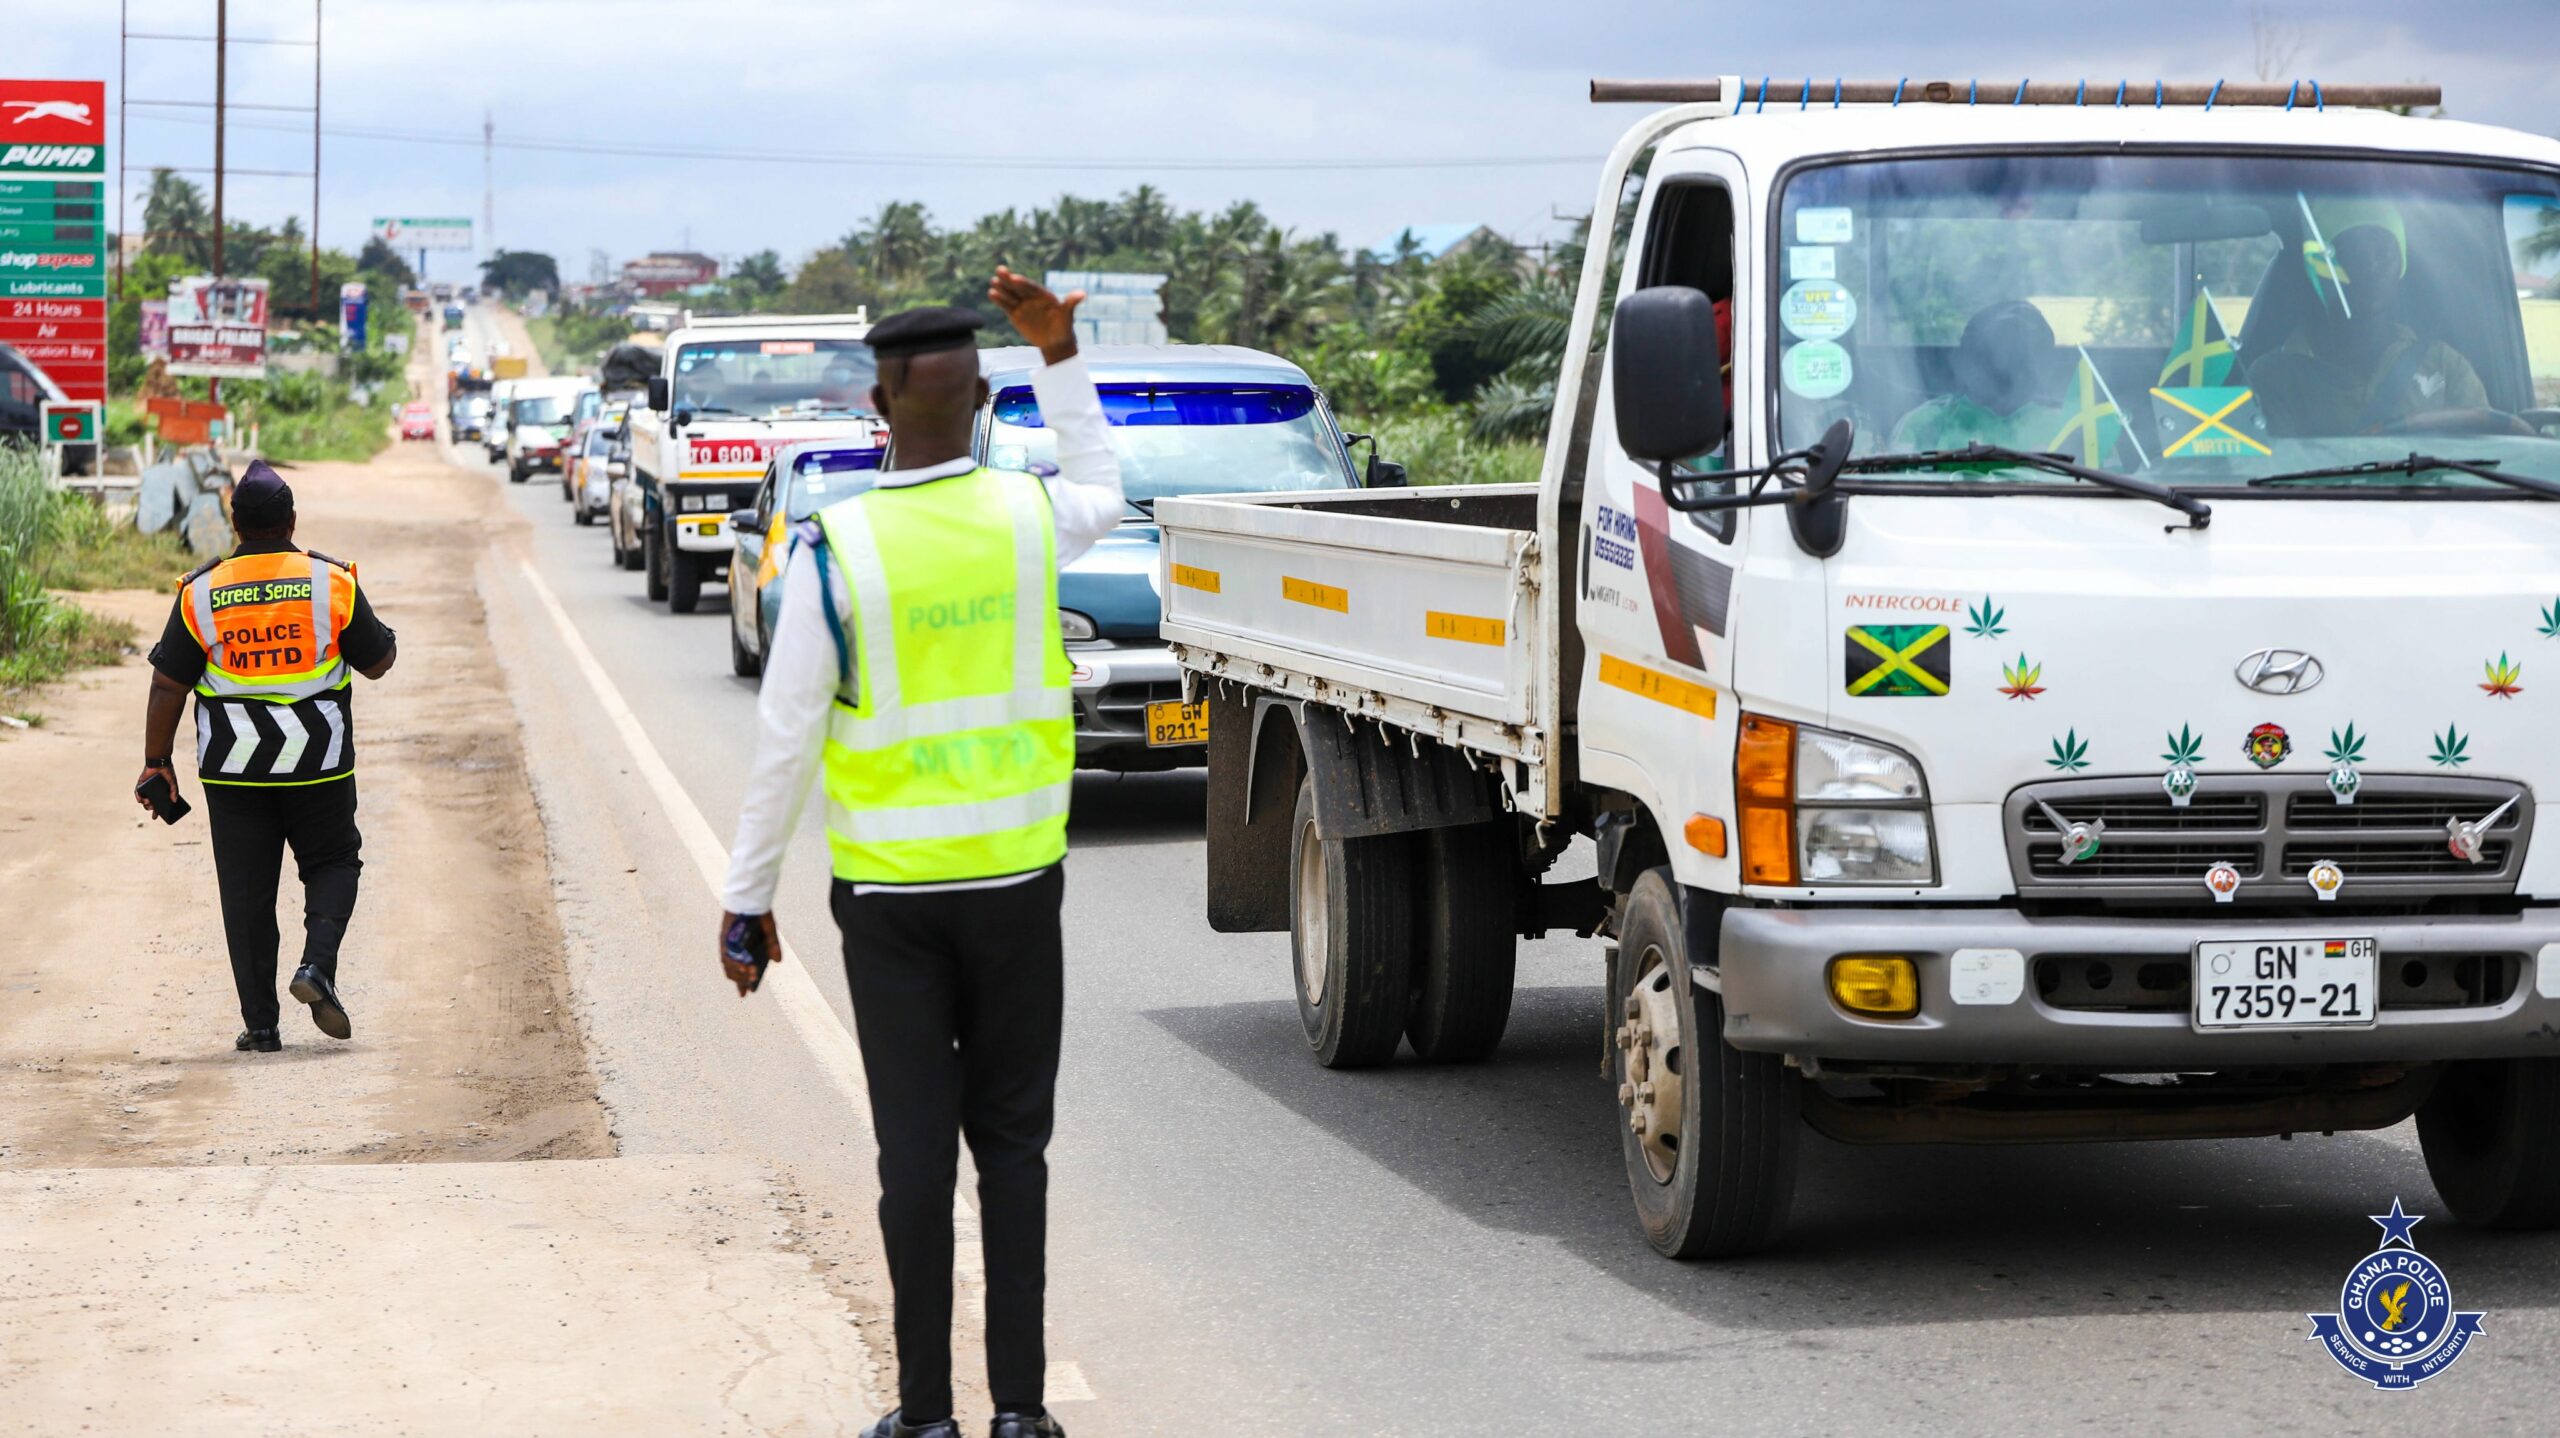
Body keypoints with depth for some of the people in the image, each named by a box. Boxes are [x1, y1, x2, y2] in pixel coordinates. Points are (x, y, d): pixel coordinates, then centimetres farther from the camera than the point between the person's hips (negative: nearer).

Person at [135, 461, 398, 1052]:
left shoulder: (201, 591, -2)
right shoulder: (332, 581, -4)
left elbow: (168, 684, -1)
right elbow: (377, 662, 4)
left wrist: (157, 763, 8)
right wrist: (384, 636, 26)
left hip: (232, 767, 1)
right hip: (318, 760, 0)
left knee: (246, 892, 6)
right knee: (333, 863, 17)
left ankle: (260, 1024, 6)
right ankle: (317, 965, -7)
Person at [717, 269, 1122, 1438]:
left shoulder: (835, 548, -11)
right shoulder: (1031, 516, -4)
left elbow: (786, 739, -7)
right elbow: (1103, 495, 24)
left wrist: (747, 897, 2)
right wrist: (1059, 357, 25)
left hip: (890, 889, -2)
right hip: (1015, 875, 2)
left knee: (915, 1152, 4)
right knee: (1012, 1141, 10)